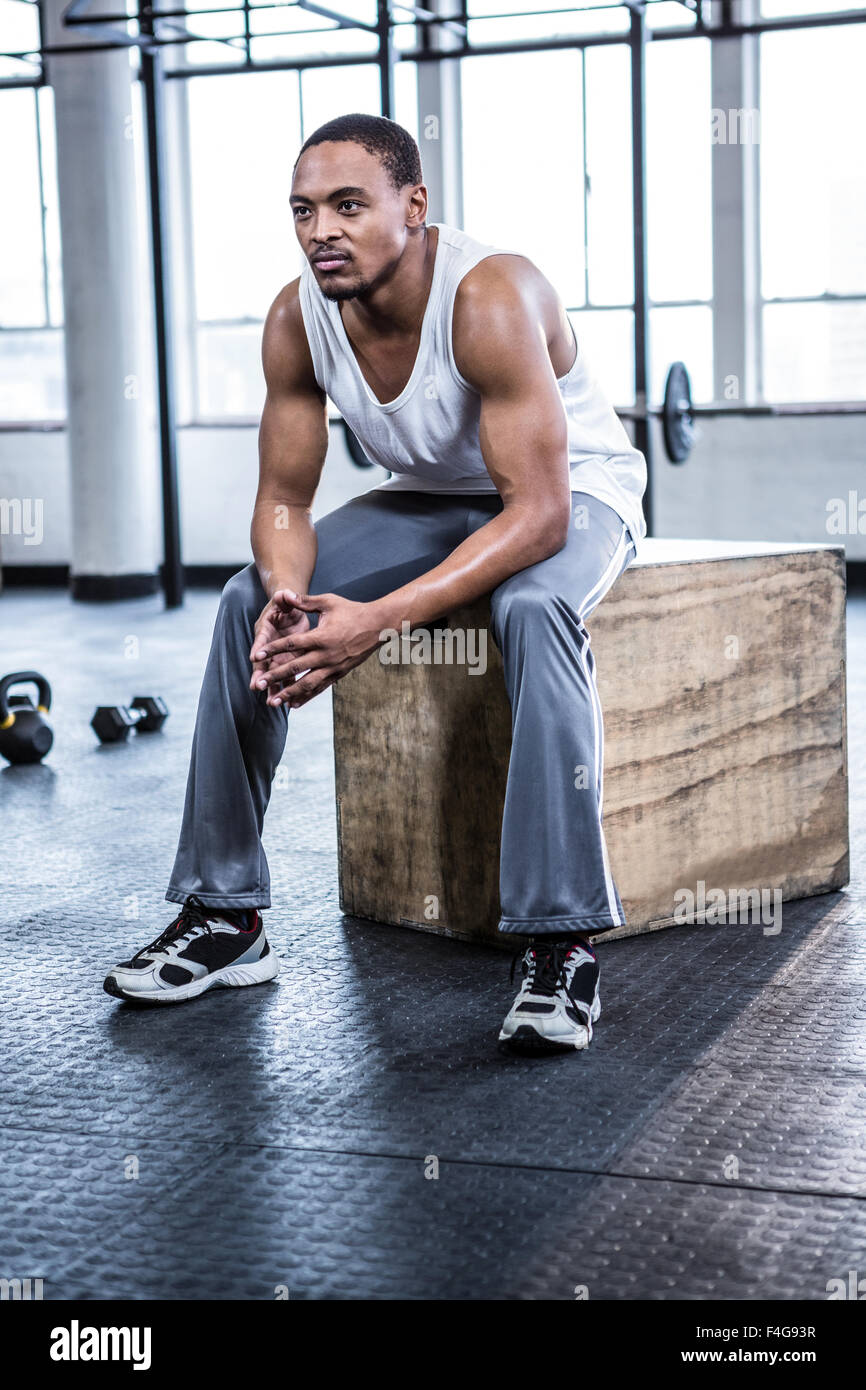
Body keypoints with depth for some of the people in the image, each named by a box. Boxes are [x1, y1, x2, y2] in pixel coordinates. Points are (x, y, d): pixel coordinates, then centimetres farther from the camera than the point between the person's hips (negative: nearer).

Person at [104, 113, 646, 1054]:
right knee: (248, 602, -13)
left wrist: (378, 621, -45)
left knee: (532, 608, -39)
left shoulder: (491, 298, -33)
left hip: (572, 491, -5)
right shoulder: (297, 320, -15)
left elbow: (538, 514, -37)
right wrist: (287, 596, -31)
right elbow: (283, 499, -7)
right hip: (431, 496, 6)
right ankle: (223, 916, -4)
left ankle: (562, 940, -32)